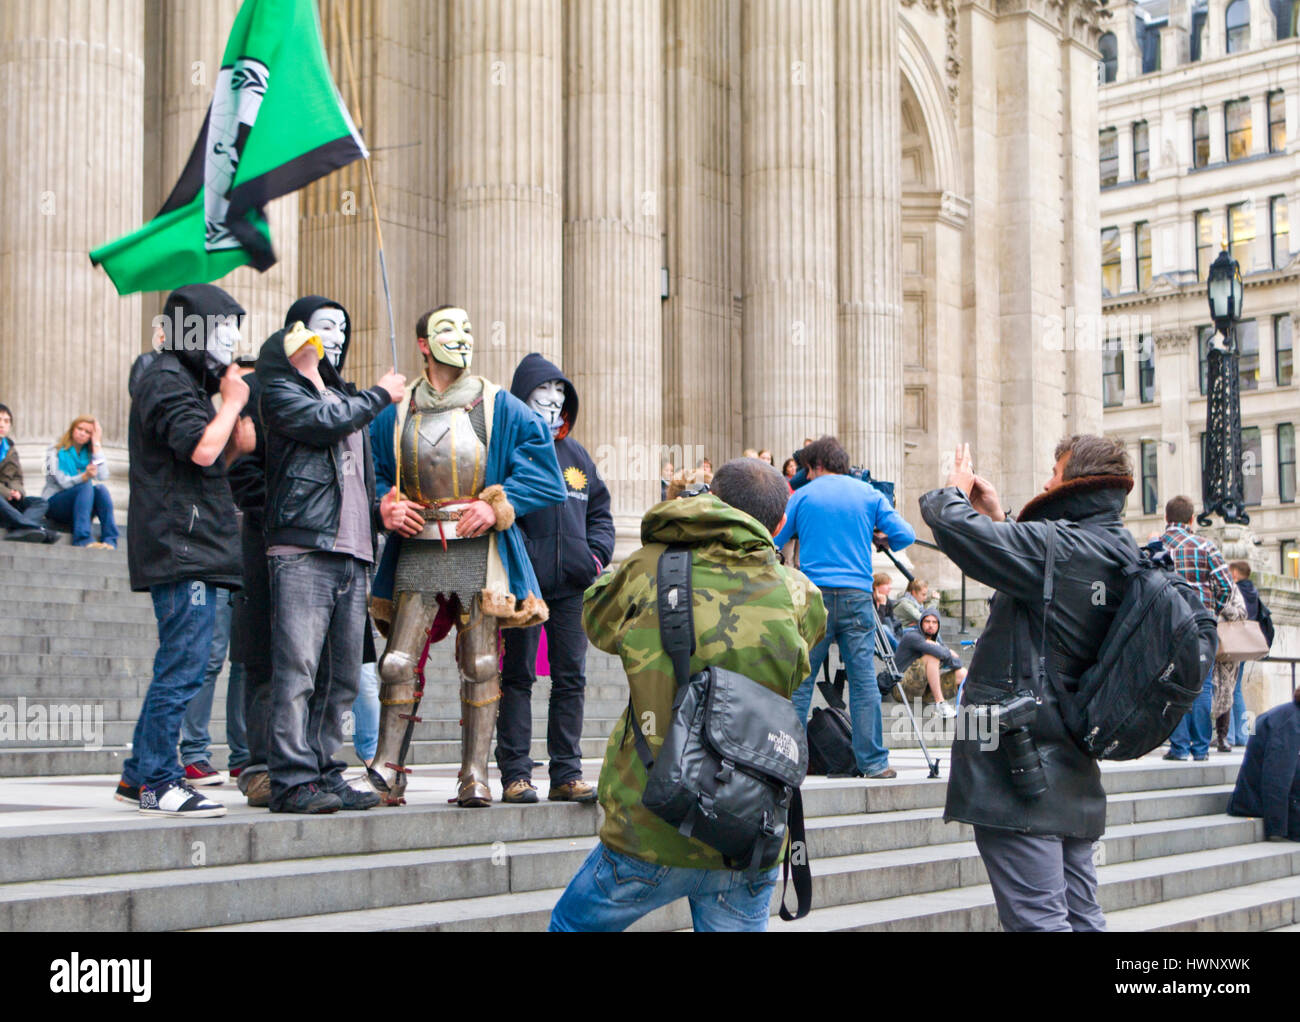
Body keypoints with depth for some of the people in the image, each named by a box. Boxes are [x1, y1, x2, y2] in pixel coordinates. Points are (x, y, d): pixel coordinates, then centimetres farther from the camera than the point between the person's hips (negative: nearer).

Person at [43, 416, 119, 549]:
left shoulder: (90, 453, 14)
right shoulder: (55, 451, 3)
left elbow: (103, 476, -8)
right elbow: (62, 482, -13)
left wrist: (96, 444, -3)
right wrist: (85, 476, -34)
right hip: (54, 505, -3)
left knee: (100, 488, -27)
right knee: (86, 486, -31)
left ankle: (110, 540, -39)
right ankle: (82, 539, -46)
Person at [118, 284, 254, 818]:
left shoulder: (183, 380, 24)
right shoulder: (168, 381, -9)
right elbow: (200, 449, -22)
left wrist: (237, 442, 8)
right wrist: (233, 403, -9)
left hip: (191, 548, 11)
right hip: (182, 548, -11)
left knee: (178, 667, 13)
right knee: (182, 667, -9)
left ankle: (139, 774, 18)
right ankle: (159, 783, -5)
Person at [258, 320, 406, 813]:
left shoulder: (347, 399, 28)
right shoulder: (280, 392, 7)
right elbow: (326, 422, -11)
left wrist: (379, 512, 12)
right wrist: (381, 395, 4)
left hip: (353, 555, 7)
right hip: (302, 551, -7)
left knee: (341, 677, 5)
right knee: (297, 669, -12)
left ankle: (325, 774, 10)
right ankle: (293, 780, -12)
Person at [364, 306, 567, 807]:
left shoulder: (500, 408, 6)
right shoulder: (397, 415, 12)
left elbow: (542, 470, 3)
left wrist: (496, 505, -9)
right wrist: (388, 505, 1)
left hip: (479, 553, -1)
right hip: (417, 553, 1)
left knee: (480, 666, -1)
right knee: (399, 662, -7)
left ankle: (474, 776, 5)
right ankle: (388, 769, -1)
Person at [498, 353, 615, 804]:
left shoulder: (576, 454, 18)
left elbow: (600, 509, 23)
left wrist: (597, 552, 7)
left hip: (572, 585, 6)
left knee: (571, 677, 6)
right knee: (517, 677, -1)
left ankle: (567, 774, 12)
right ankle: (515, 775, 2)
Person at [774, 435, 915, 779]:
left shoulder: (802, 496, 7)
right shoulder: (869, 495, 10)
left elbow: (773, 542, 7)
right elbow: (904, 535, 5)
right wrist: (879, 540, 25)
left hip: (814, 593, -1)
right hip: (857, 595, 1)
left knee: (799, 681, 3)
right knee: (864, 680, 3)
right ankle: (873, 761, 4)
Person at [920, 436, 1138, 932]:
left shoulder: (1054, 545, -16)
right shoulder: (1120, 557, 11)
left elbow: (951, 524, -20)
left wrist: (955, 489, 2)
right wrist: (997, 519, 24)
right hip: (1075, 772, 9)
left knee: (1037, 918, -9)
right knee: (1080, 914, 12)